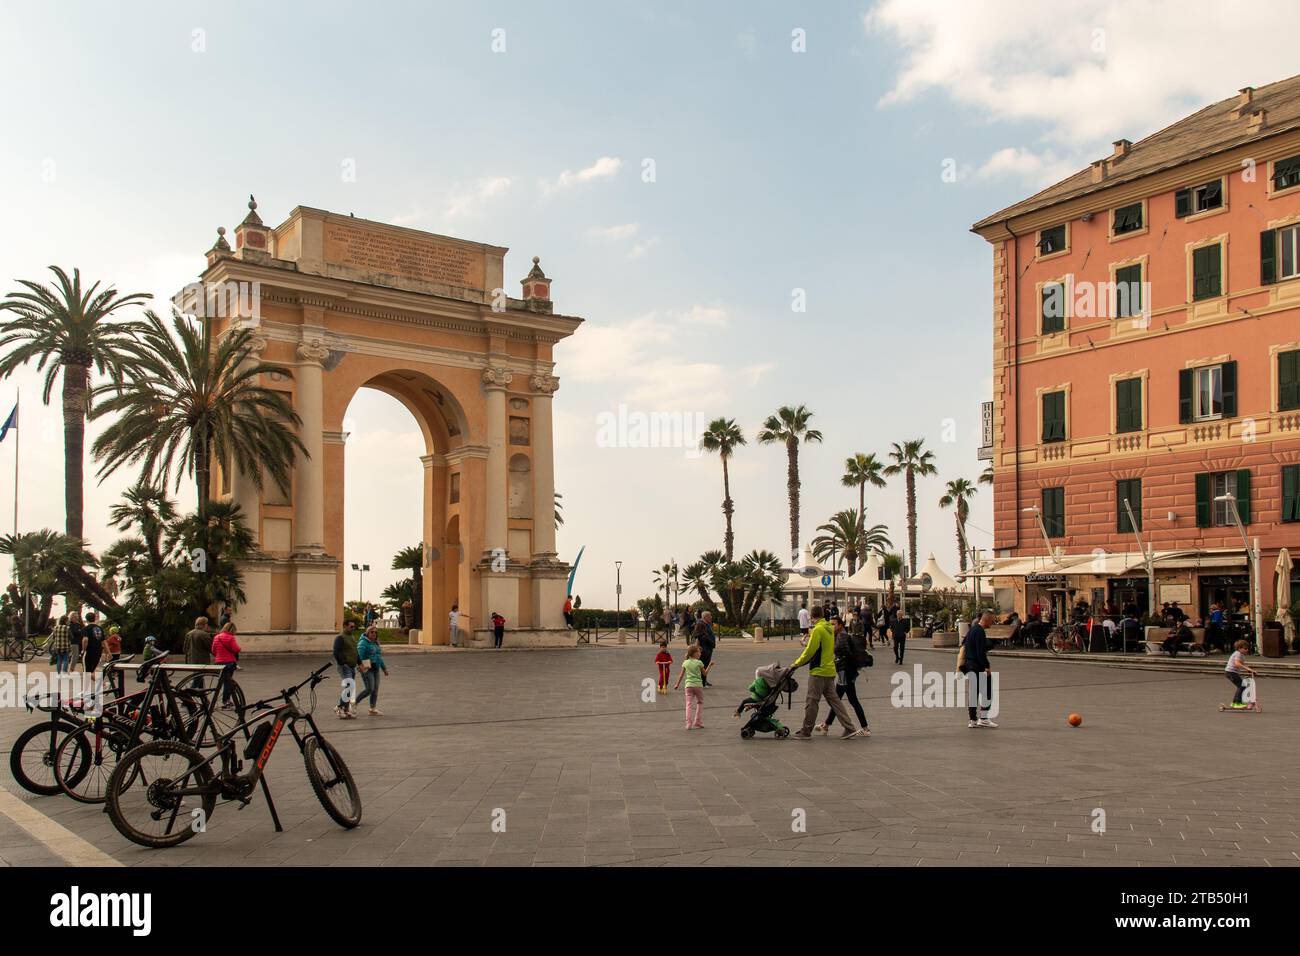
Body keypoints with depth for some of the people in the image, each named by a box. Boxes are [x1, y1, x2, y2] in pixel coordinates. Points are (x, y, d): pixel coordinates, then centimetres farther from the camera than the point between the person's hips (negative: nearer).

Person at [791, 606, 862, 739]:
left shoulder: (818, 630, -16)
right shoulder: (829, 628, 10)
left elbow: (809, 652, -17)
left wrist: (797, 664, -6)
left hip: (819, 672, -8)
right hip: (830, 670, 8)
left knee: (811, 701, 1)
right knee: (834, 700, 11)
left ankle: (806, 731, 9)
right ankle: (849, 728, 8)